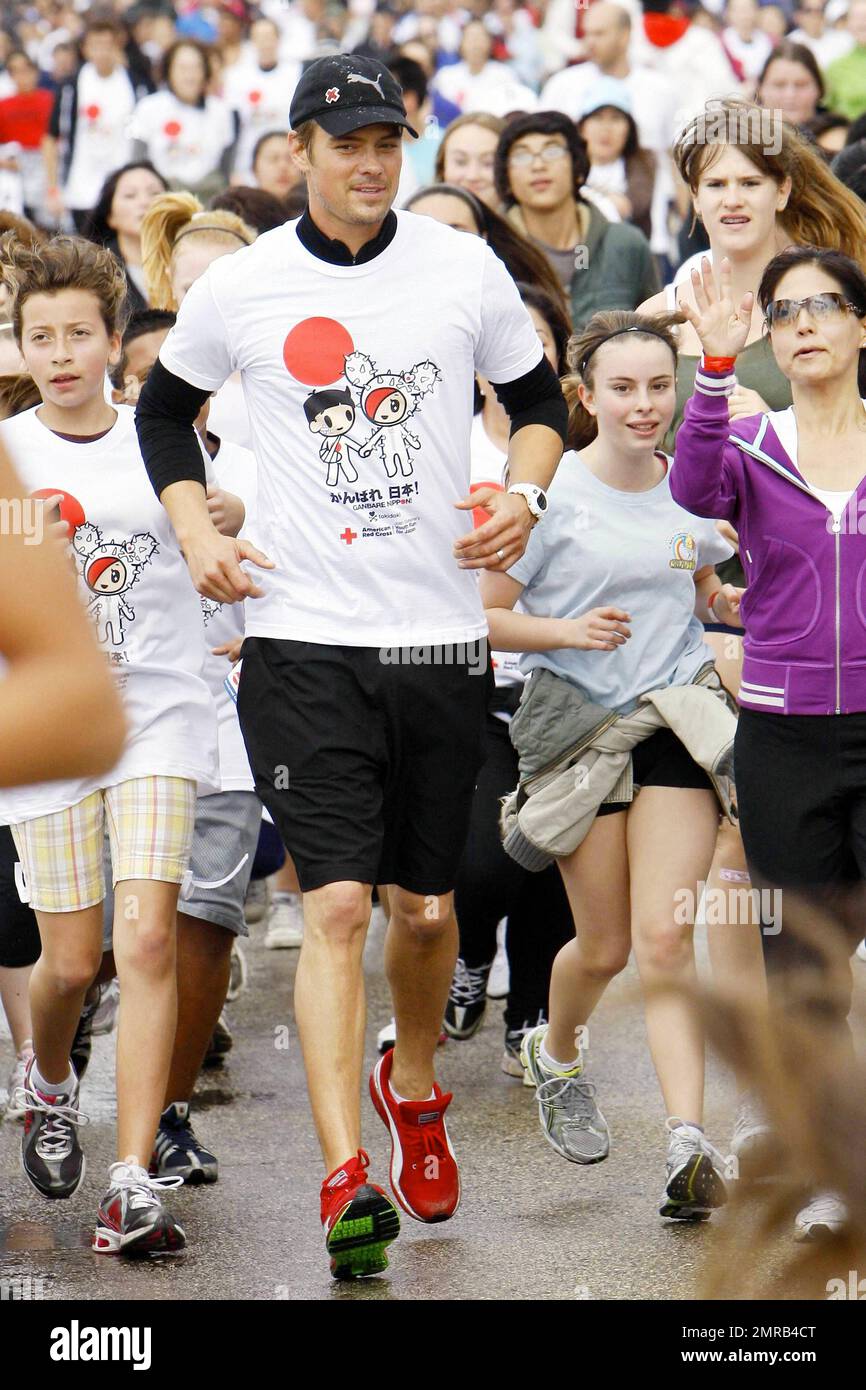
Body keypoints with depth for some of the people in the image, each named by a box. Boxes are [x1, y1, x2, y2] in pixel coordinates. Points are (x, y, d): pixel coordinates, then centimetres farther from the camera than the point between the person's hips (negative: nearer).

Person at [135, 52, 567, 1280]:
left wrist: (523, 496, -4)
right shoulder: (240, 289, 0)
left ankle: (413, 1088, 40)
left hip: (442, 636, 2)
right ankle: (345, 1179, -14)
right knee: (337, 904, -12)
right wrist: (198, 534, 3)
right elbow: (165, 408, 17)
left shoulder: (465, 269, 2)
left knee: (425, 906, 11)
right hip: (302, 638, -2)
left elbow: (539, 395, 15)